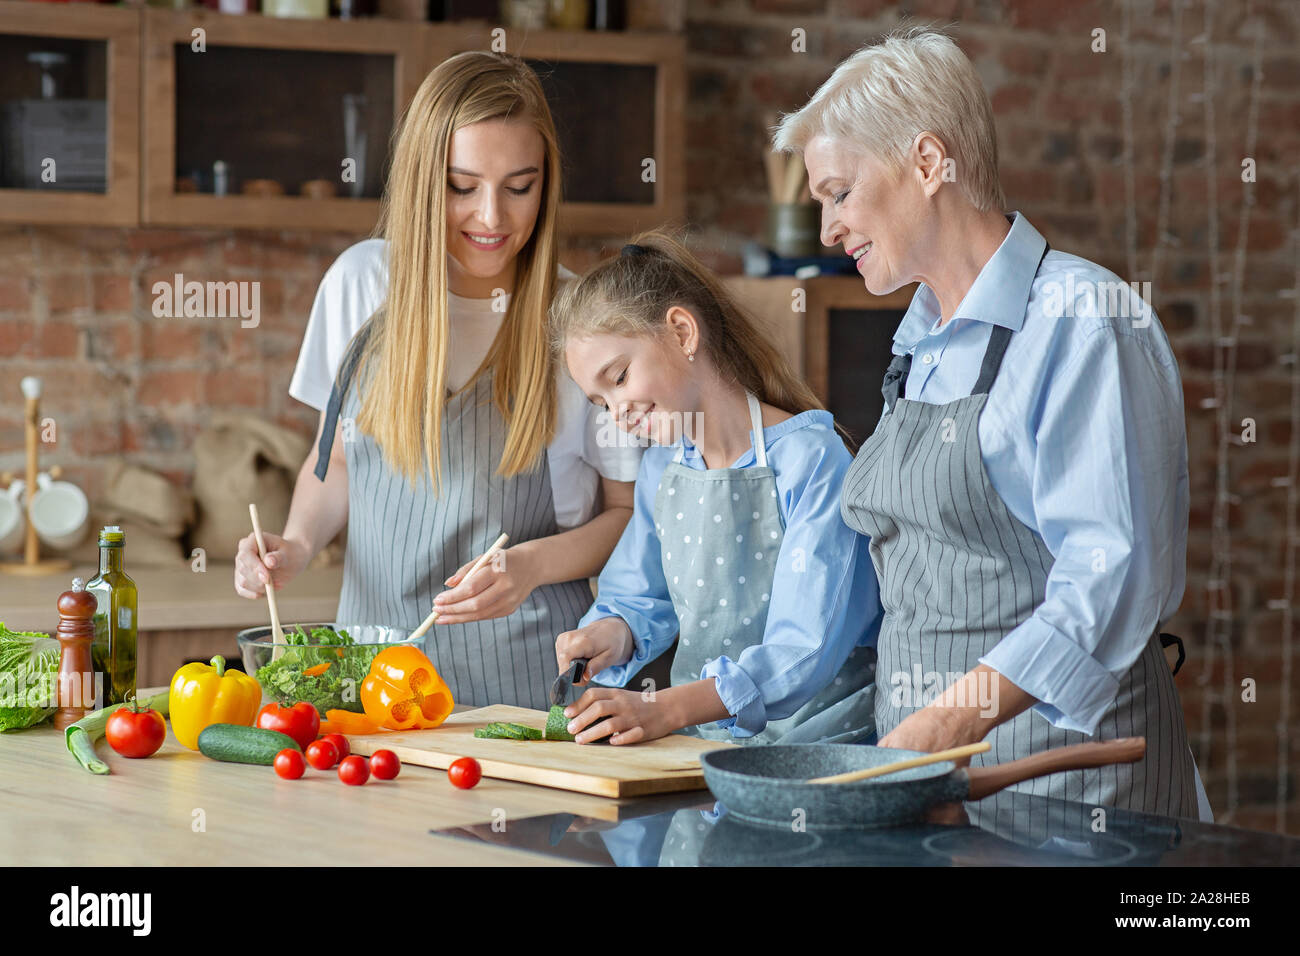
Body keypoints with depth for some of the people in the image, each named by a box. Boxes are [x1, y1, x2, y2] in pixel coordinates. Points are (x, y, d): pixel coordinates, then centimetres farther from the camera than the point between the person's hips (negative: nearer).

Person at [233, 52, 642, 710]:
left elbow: (630, 513, 5)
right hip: (373, 653, 3)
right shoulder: (362, 282, 5)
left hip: (522, 678, -3)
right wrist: (297, 544, 0)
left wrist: (533, 565, -13)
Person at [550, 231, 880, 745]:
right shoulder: (661, 467, 14)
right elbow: (638, 598, 28)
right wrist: (614, 633, 2)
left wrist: (664, 708, -30)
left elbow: (806, 649, -18)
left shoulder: (810, 457, -10)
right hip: (699, 741, 6)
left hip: (814, 743, -6)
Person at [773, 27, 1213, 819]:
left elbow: (1113, 581, -20)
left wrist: (944, 723, -27)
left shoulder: (1083, 319, -11)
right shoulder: (919, 350, 15)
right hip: (926, 752, 7)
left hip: (1065, 759, -7)